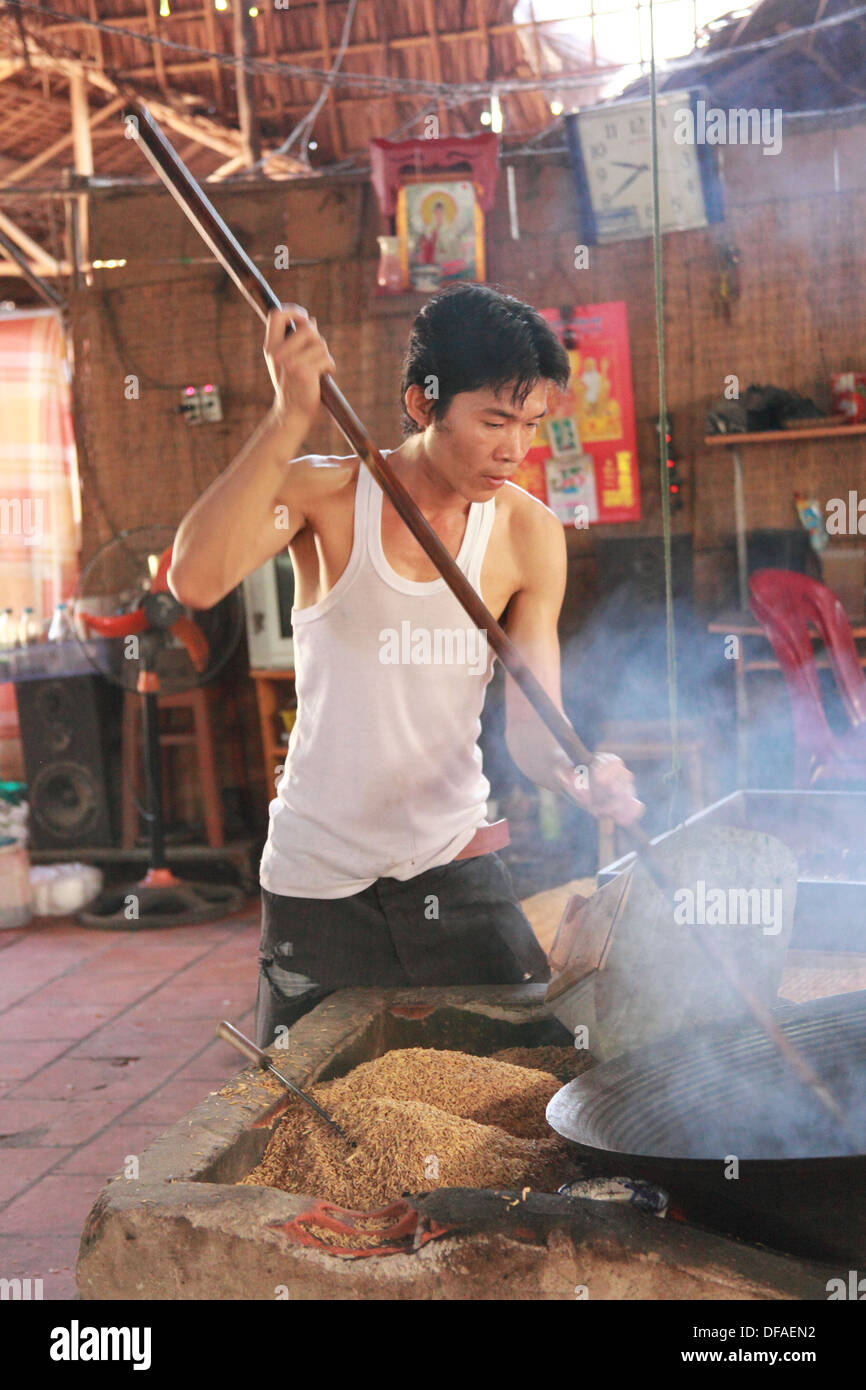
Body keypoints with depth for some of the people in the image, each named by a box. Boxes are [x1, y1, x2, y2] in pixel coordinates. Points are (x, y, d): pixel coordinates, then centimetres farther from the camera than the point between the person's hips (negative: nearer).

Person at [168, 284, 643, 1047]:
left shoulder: (529, 534, -4)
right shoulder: (324, 495, -11)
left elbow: (532, 725, -6)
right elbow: (196, 581, -31)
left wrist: (582, 776, -29)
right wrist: (290, 416, -33)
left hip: (454, 859, 2)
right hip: (317, 875, -1)